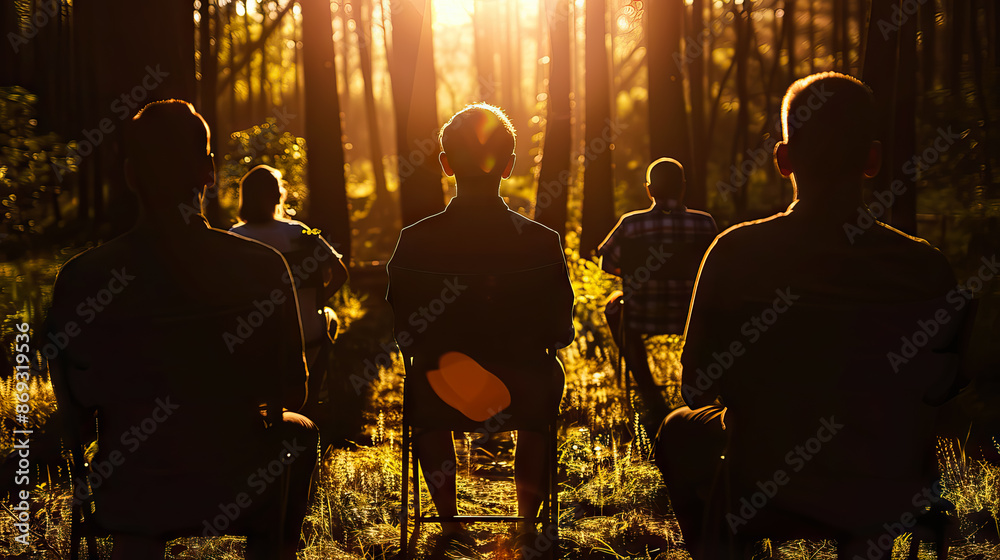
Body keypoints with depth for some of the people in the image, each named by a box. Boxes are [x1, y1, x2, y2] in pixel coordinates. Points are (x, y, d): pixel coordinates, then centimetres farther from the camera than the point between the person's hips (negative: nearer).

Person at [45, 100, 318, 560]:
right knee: (299, 431, 32)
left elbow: (79, 405, -1)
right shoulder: (263, 267, -16)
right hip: (239, 494, -1)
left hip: (130, 497, 1)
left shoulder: (80, 277, -13)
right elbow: (290, 392, -4)